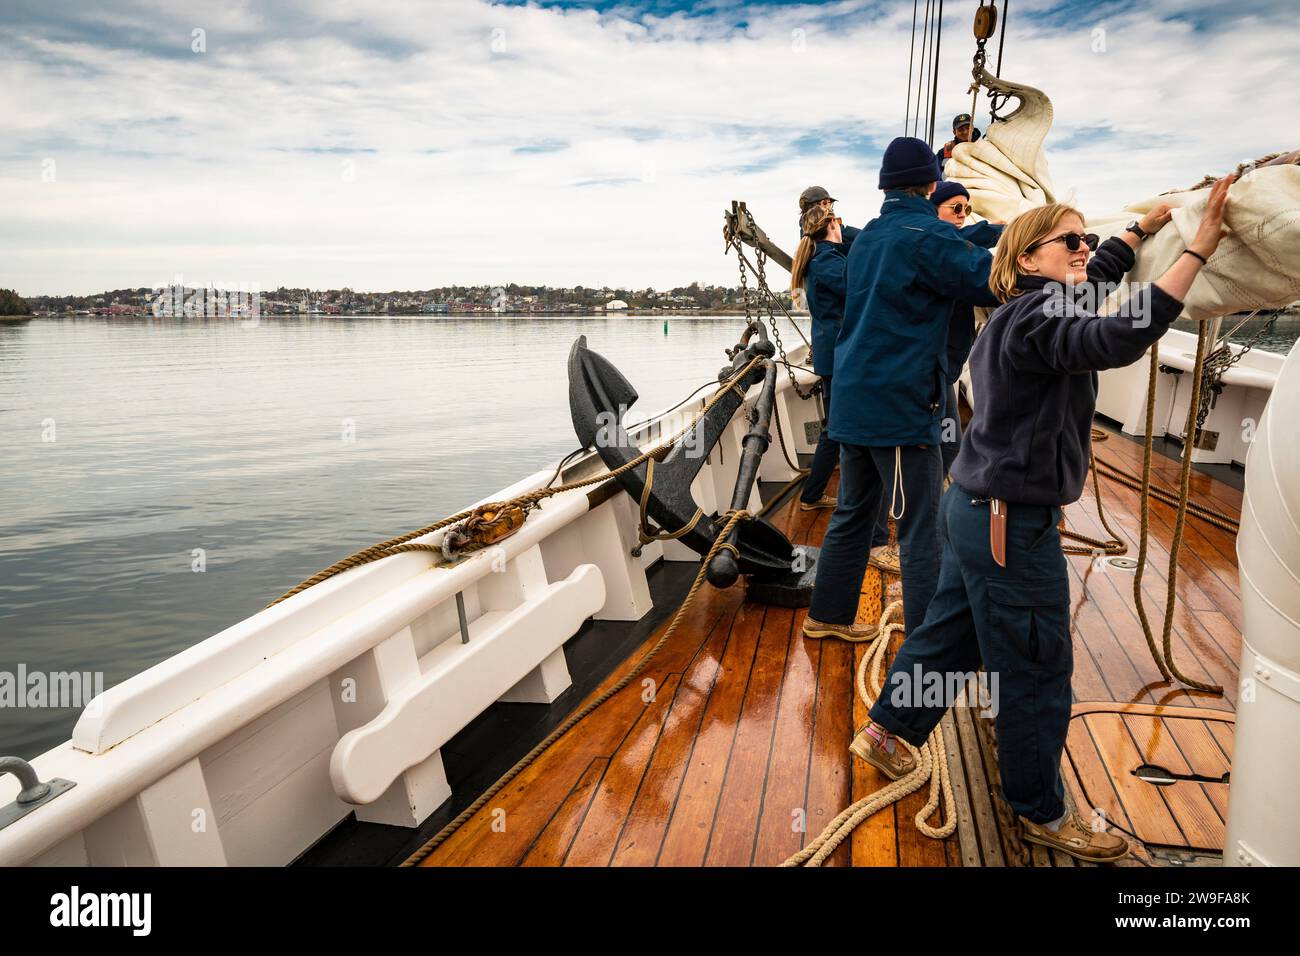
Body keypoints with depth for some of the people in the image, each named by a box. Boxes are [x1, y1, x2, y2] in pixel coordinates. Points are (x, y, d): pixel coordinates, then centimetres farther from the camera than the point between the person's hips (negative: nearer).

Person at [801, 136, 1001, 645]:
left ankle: (828, 615, 28)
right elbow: (992, 282, -13)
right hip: (901, 406, -8)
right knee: (921, 531, -2)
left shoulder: (866, 237, 14)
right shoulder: (927, 236, -11)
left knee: (852, 515, 18)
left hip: (854, 399, 8)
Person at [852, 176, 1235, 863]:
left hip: (976, 506, 10)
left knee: (950, 631, 23)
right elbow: (1119, 338, -39)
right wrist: (1199, 247, -35)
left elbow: (1096, 275, 30)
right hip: (1013, 524, -10)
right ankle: (1042, 813, 24)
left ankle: (883, 731, 39)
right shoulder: (1040, 318, -20)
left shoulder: (1022, 312, 10)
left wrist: (1142, 227, 31)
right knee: (1037, 673, 6)